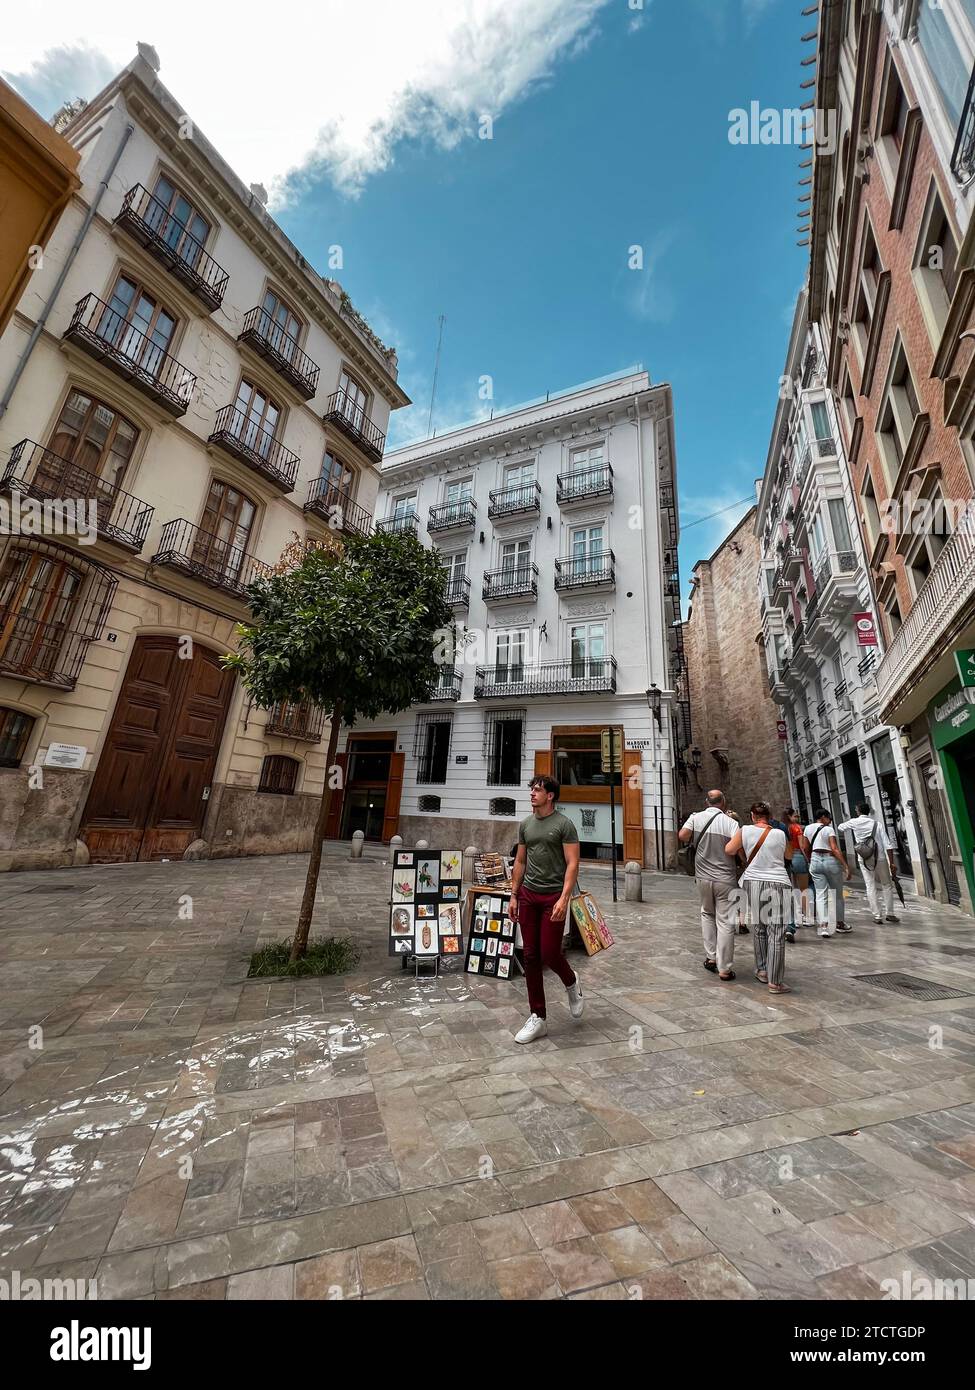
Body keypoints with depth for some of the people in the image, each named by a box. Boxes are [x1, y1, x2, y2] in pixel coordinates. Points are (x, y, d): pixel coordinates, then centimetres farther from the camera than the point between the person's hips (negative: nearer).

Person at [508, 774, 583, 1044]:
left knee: (549, 954, -3)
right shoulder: (525, 824, 8)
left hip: (553, 897, -5)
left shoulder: (564, 824, -9)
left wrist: (564, 898, -21)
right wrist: (514, 896, 11)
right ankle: (537, 1018, 20)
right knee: (531, 957, 8)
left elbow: (572, 864, -13)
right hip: (528, 895, 5)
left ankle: (572, 984, 32)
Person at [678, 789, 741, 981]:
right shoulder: (730, 822, -11)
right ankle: (724, 968, 11)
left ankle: (711, 957, 24)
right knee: (725, 922, 5)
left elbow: (682, 837, -15)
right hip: (725, 879, -2)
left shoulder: (696, 817, -5)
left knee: (707, 914, 23)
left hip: (703, 877, 3)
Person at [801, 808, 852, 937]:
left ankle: (823, 925, -11)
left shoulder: (808, 828, 7)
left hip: (815, 860, 4)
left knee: (820, 895, 1)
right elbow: (835, 849, -17)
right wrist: (846, 866, -17)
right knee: (837, 894, 15)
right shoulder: (829, 829, -8)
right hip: (830, 861, -3)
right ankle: (840, 923, 29)